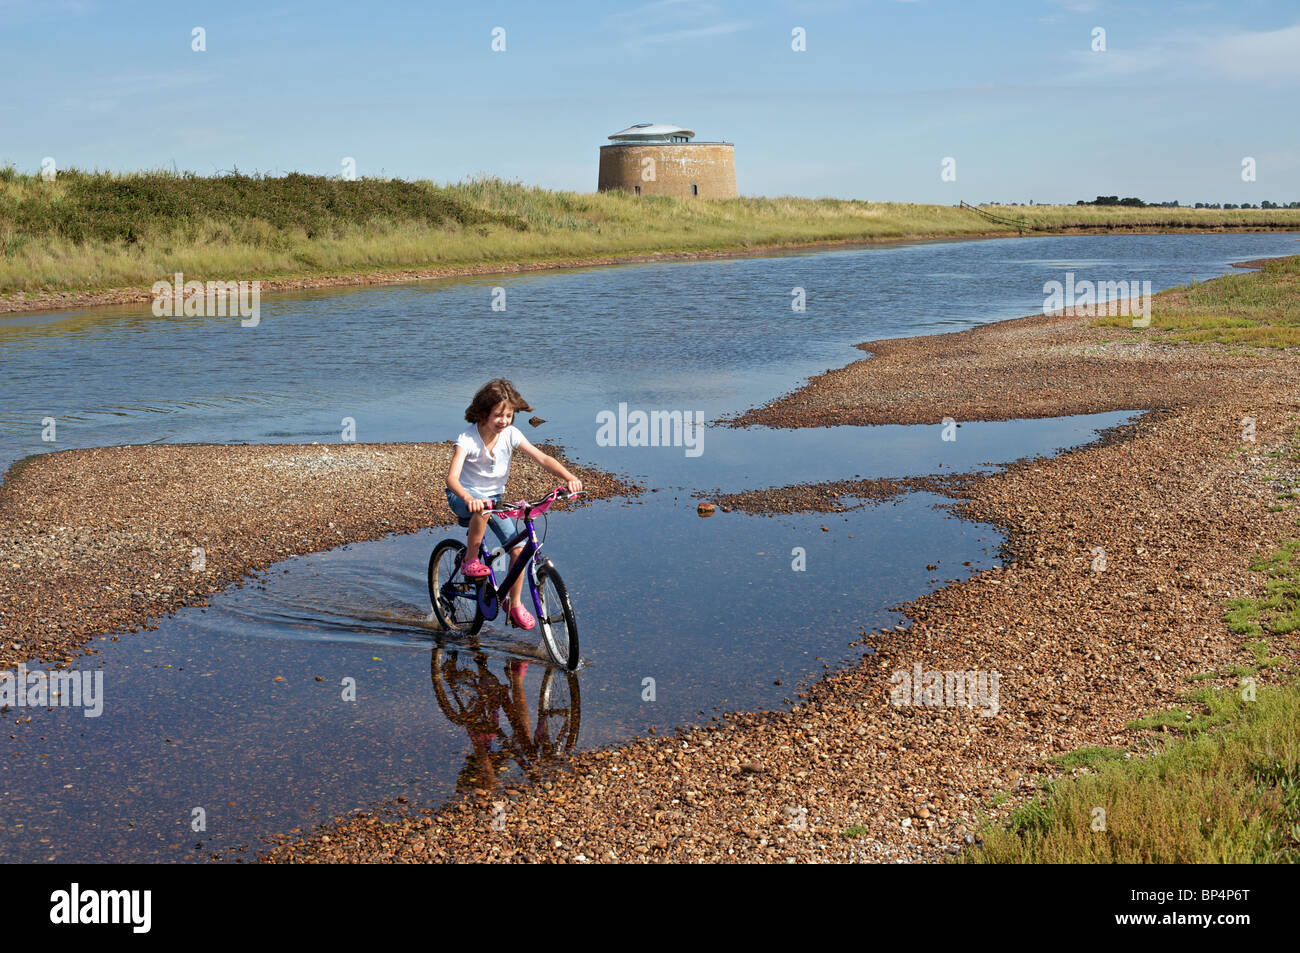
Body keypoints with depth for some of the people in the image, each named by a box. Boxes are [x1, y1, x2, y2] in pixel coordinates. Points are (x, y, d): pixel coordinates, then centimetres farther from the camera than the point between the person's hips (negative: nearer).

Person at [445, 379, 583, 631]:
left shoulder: (511, 434, -13)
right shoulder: (468, 439, -24)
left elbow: (543, 459, -16)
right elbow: (452, 477, -36)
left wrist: (569, 477, -34)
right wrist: (469, 498, -57)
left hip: (494, 497, 4)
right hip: (464, 497, -4)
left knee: (519, 548, -10)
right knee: (484, 507, -41)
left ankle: (516, 605, 8)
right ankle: (470, 560, -19)